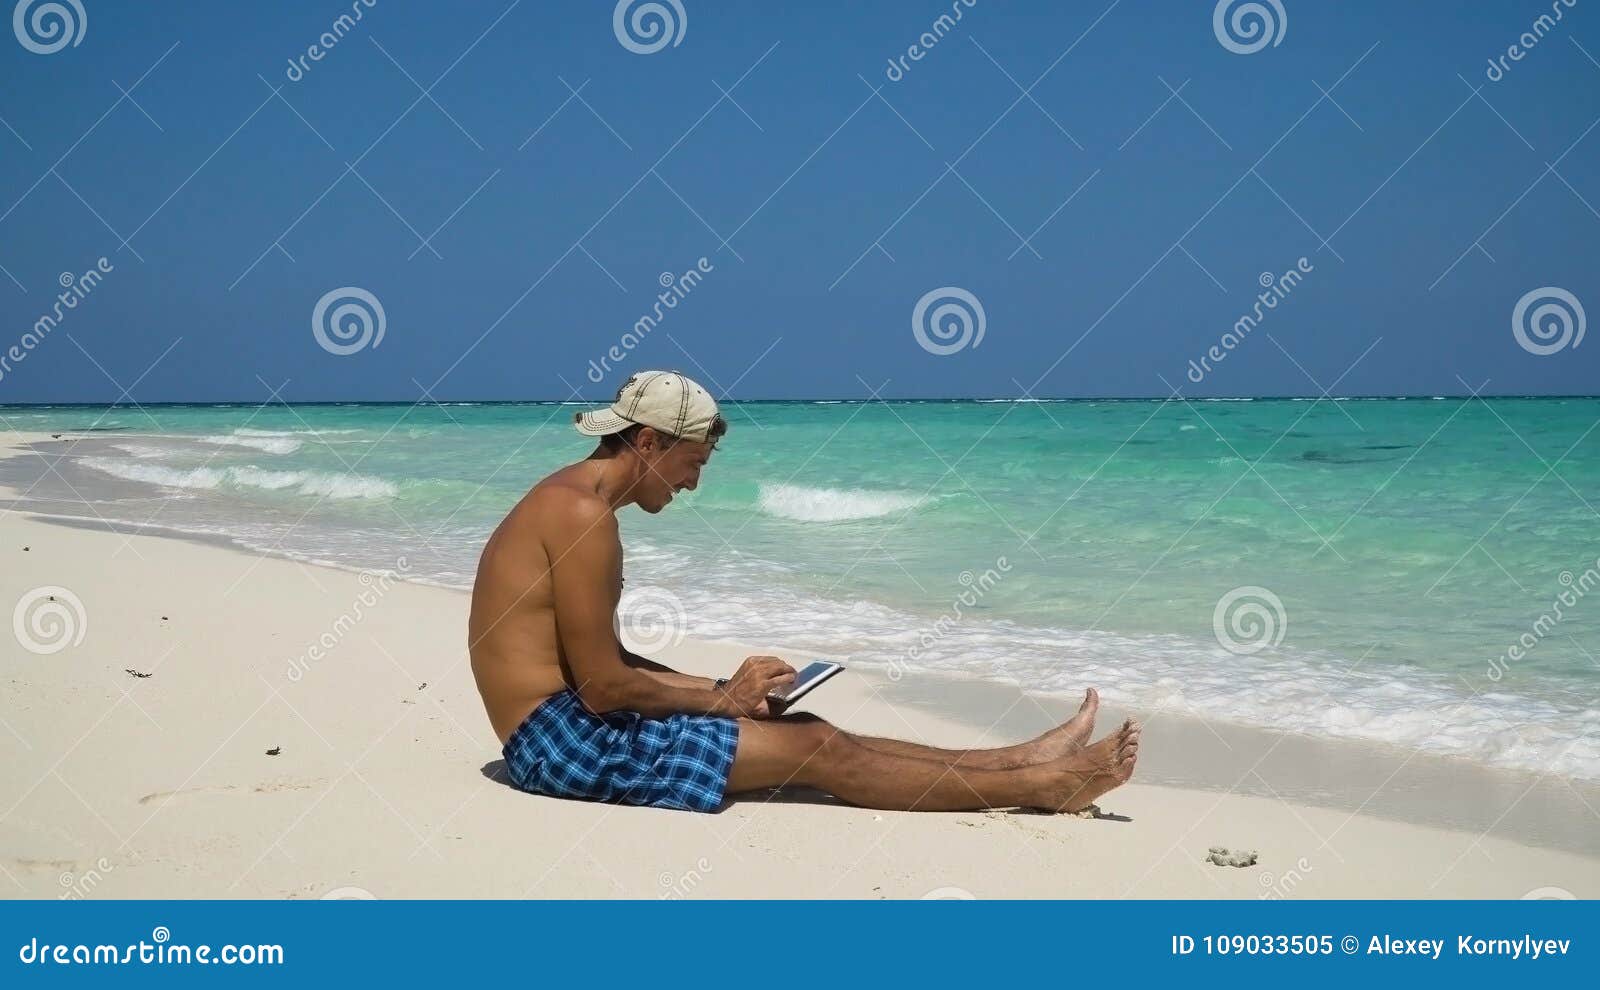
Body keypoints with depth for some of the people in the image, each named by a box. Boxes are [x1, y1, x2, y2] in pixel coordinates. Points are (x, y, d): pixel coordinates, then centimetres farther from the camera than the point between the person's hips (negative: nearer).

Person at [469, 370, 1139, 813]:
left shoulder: (570, 499, 14)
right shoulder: (583, 513, -18)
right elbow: (601, 685, -21)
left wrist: (717, 691, 8)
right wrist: (722, 697, -6)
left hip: (566, 721, 10)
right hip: (561, 736, -10)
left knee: (806, 730, 7)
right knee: (817, 750, -9)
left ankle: (1021, 763, 10)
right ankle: (1042, 784, -2)